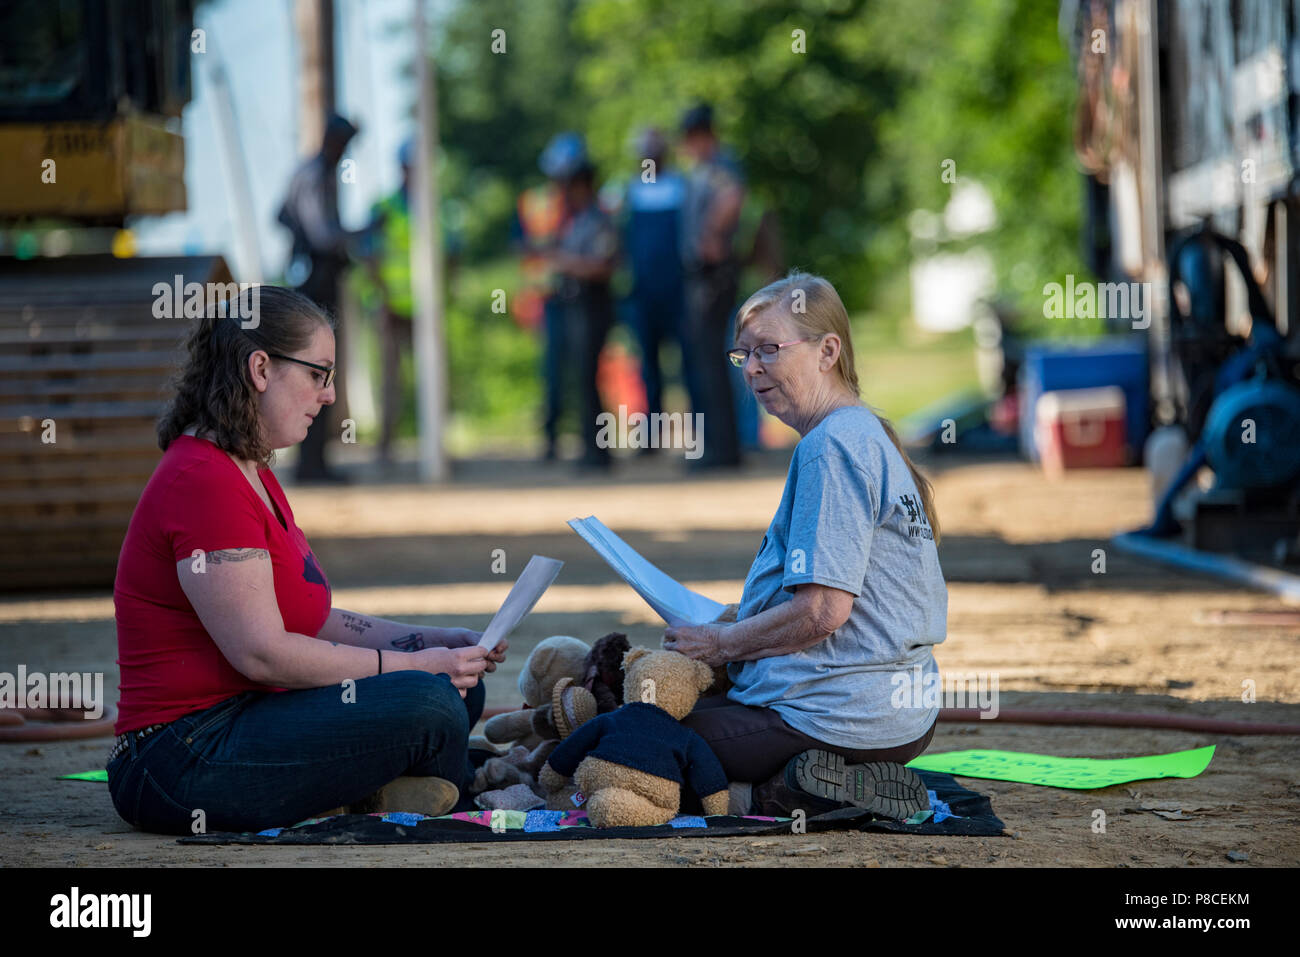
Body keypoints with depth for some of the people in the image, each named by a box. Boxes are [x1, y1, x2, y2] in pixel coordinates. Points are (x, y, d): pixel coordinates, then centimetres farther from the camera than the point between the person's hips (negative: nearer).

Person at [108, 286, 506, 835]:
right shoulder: (205, 483, -16)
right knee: (427, 703, -23)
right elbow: (262, 653, -21)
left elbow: (312, 622, 20)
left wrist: (434, 643, 7)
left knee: (461, 687, 12)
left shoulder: (251, 476, 19)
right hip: (184, 764, -11)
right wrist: (415, 664, -15)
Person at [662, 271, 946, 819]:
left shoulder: (829, 449, -16)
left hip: (838, 714, -10)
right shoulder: (871, 435, 15)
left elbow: (823, 610, -22)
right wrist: (734, 628, 17)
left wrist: (720, 643, -8)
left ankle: (795, 792, -12)